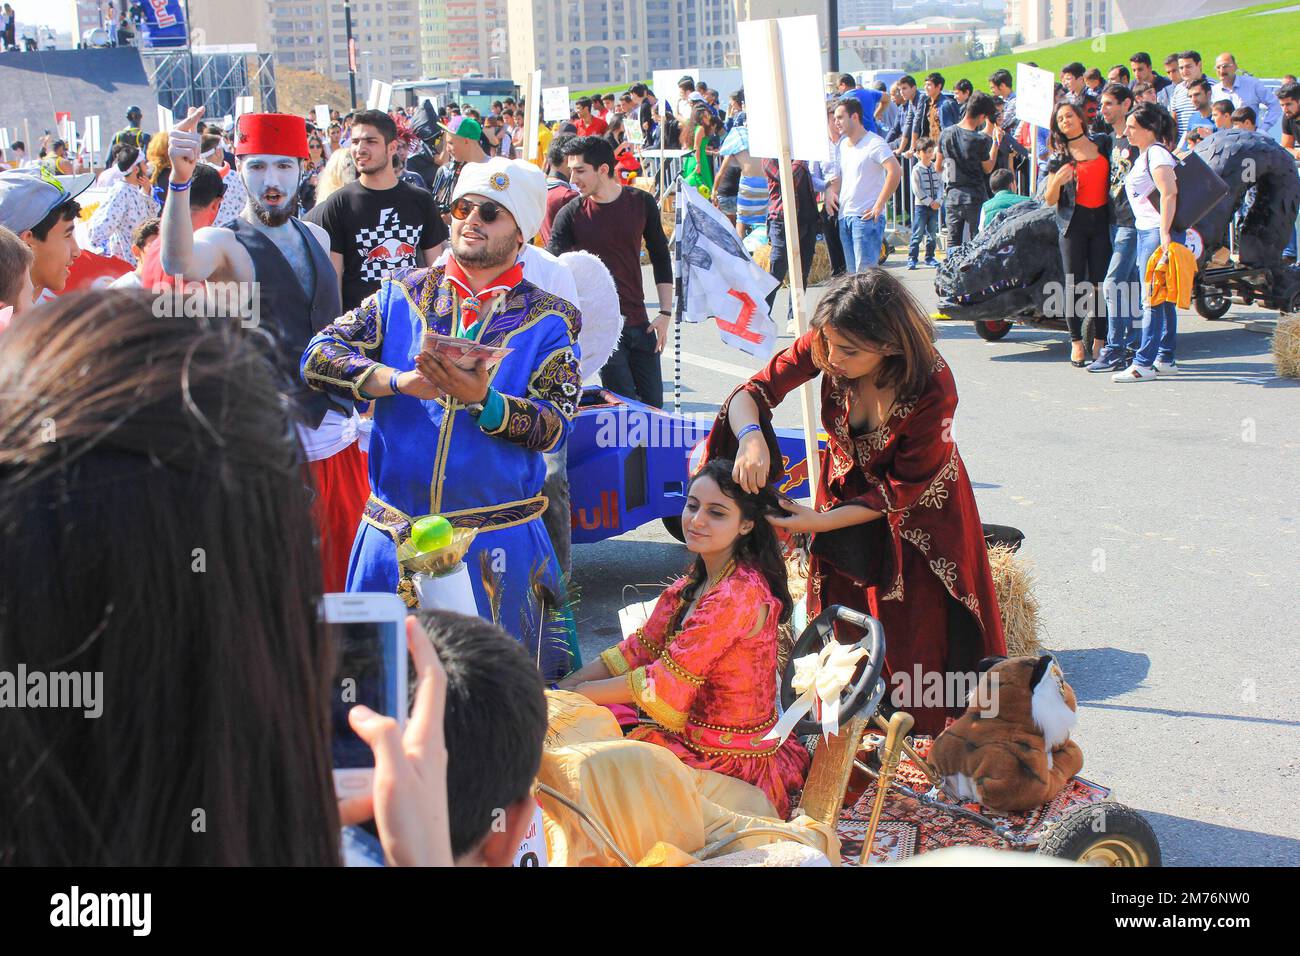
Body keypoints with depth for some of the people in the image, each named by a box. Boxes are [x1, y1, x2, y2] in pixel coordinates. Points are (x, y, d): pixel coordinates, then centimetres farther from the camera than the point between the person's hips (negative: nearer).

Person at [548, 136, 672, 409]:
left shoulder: (642, 203, 1)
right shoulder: (571, 214, -5)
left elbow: (661, 258, 9)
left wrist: (665, 313, 4)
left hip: (638, 321, 3)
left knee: (653, 405, 6)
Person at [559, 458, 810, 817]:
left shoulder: (740, 593, -24)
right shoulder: (693, 583, 6)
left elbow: (660, 683, -22)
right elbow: (635, 650, 8)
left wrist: (571, 693, -13)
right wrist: (556, 690, -2)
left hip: (731, 762, -8)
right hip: (692, 733, 8)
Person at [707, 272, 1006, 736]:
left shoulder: (932, 388, -34)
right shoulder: (824, 348, -25)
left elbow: (902, 489, -24)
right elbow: (752, 392, -17)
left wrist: (821, 522, -28)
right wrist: (751, 436, -40)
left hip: (918, 509, -4)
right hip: (846, 489, 4)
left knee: (918, 639, 0)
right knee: (845, 632, 9)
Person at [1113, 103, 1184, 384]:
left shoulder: (1156, 153, -12)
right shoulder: (1144, 155, 19)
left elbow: (1169, 193, -22)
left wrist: (1164, 233, -27)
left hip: (1159, 232, -10)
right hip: (1145, 231, 10)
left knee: (1153, 298, -10)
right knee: (1161, 298, 12)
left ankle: (1144, 364, -10)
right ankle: (1165, 359, 16)